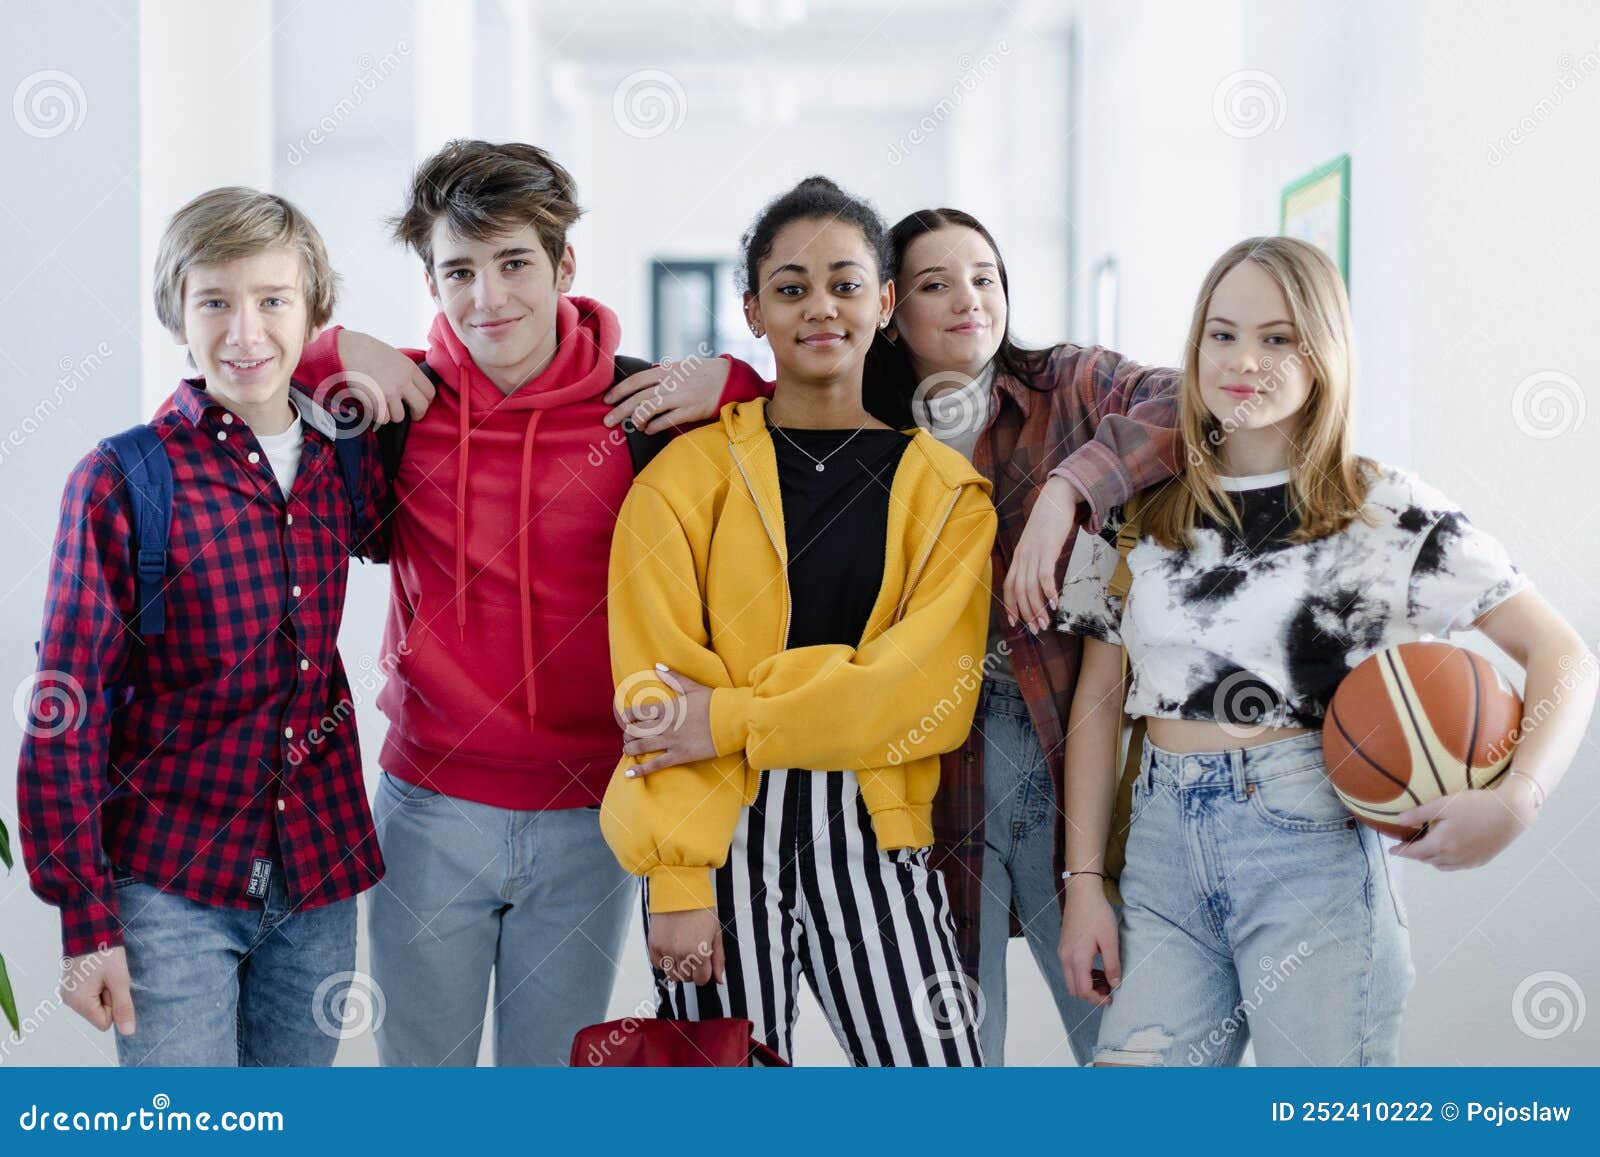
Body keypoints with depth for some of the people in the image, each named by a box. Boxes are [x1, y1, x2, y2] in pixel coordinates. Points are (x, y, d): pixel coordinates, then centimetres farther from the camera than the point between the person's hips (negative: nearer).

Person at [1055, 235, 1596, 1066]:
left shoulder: (1387, 513, 0)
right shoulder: (1139, 516, 10)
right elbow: (1097, 703, 12)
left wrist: (1512, 801, -19)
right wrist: (1083, 881, 5)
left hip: (1312, 850, -3)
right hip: (1164, 850, 3)